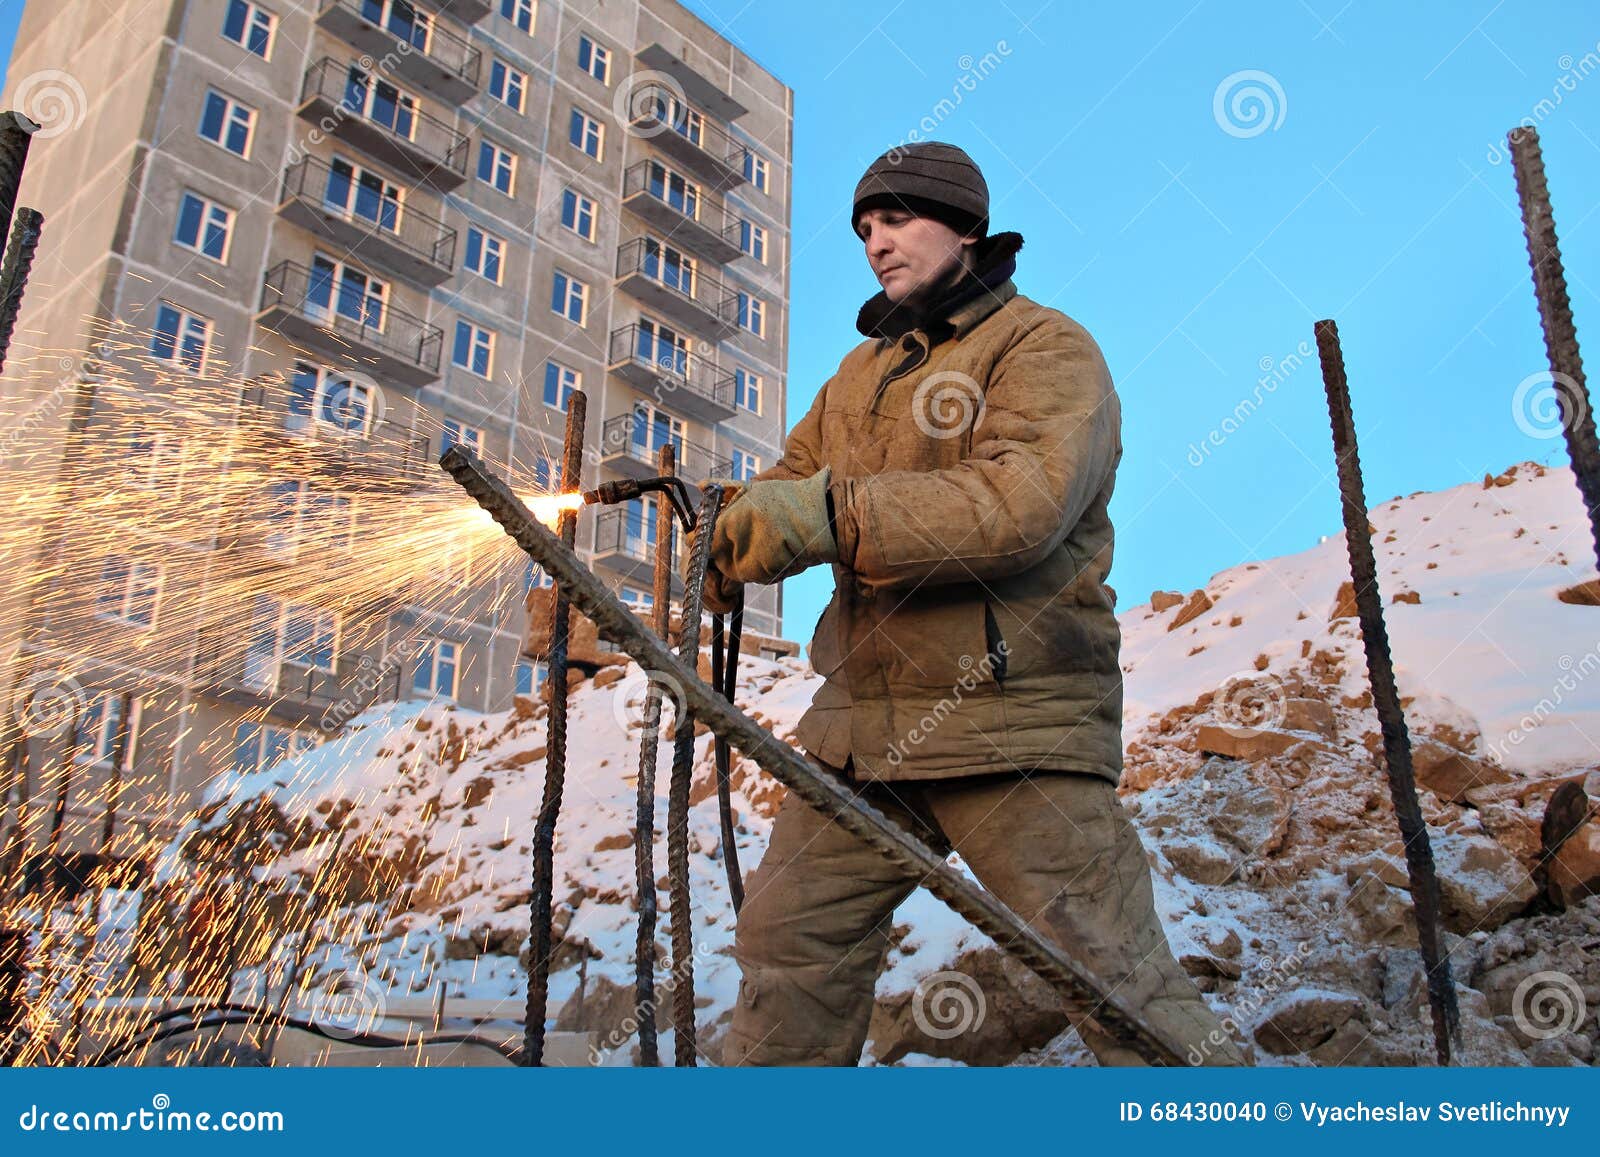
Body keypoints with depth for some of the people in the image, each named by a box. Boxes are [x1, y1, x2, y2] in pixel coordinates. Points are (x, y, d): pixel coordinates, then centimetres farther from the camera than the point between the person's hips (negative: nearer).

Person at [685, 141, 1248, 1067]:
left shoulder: (1045, 347, -3)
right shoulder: (863, 371, 22)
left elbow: (1024, 503, -20)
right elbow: (792, 484, 18)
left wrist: (831, 515, -25)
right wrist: (728, 519, -4)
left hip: (1010, 724, -7)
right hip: (862, 729, 7)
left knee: (1118, 981, -3)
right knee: (789, 946, 12)